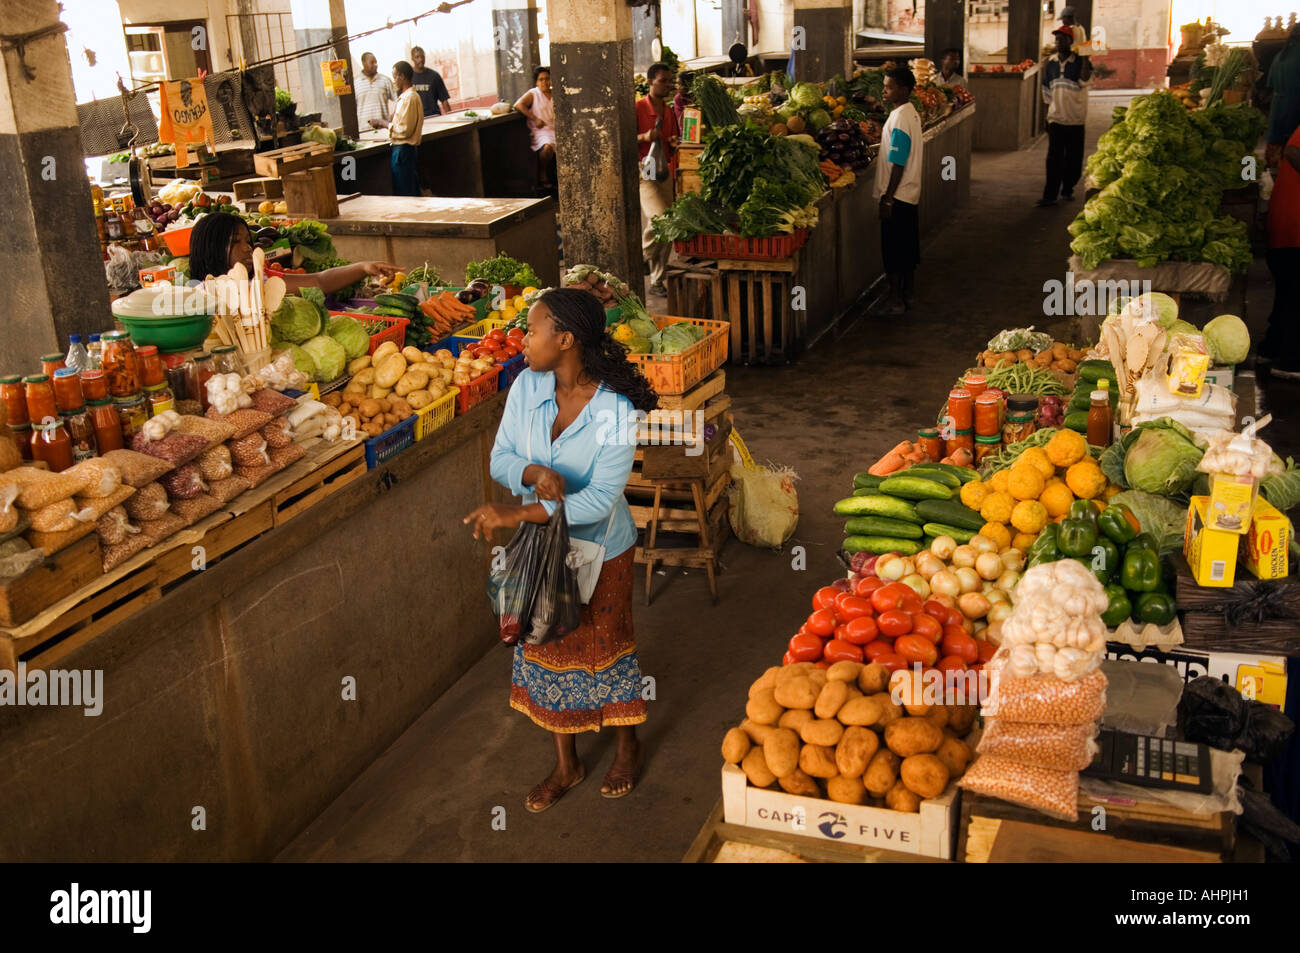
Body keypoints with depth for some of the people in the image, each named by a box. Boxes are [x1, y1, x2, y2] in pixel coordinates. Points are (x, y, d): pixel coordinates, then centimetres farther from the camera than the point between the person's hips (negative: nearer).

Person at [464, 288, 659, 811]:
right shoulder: (526, 386, -11)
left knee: (606, 647, 13)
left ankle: (626, 745, 41)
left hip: (599, 550, -5)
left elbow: (599, 500, -28)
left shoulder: (615, 409, -26)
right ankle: (566, 764, 36)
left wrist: (517, 513, -32)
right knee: (547, 649, 15)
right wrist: (534, 473, -28)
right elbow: (500, 458, -5)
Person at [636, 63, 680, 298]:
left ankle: (657, 281, 15)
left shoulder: (669, 112, 14)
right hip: (642, 172, -7)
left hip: (664, 172, 7)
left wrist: (673, 144, -1)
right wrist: (644, 137, -26)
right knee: (660, 216, -26)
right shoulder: (637, 109, -7)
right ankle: (642, 255, 0)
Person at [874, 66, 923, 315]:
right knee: (908, 245, 16)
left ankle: (895, 299, 5)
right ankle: (907, 292, 27)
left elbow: (898, 164, -22)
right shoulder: (911, 112, 9)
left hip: (897, 194, -10)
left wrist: (888, 198, -19)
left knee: (893, 248, -1)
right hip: (910, 192, 10)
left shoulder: (900, 119, -20)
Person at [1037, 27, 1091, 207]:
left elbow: (1084, 81, -22)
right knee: (1054, 159, -6)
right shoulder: (1050, 63, 8)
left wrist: (1085, 58, -25)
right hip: (1056, 117, 2)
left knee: (1073, 159, 7)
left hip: (1075, 119, -2)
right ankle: (1050, 195, -7)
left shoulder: (1080, 61, -4)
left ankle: (1068, 190, 23)